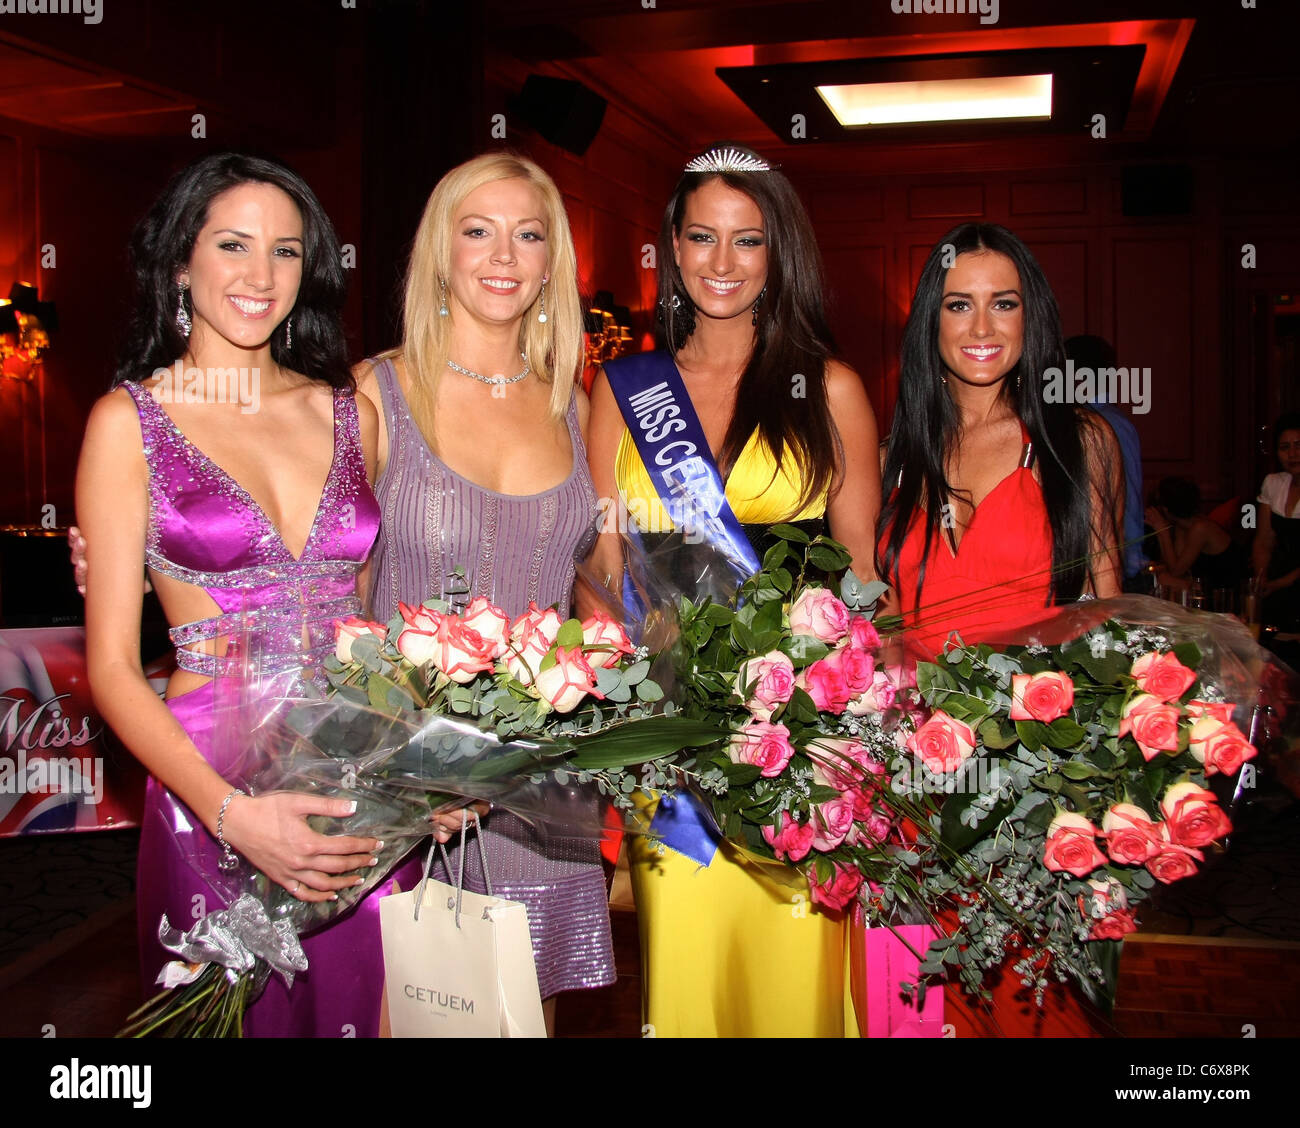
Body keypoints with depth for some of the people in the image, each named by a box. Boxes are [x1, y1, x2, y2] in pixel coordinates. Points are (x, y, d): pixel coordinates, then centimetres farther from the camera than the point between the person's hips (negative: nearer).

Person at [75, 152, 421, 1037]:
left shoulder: (350, 413, 7)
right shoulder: (130, 421, -3)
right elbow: (113, 668, -5)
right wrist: (233, 812, -18)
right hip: (215, 800, -3)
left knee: (368, 1008, 14)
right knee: (243, 1012, 10)